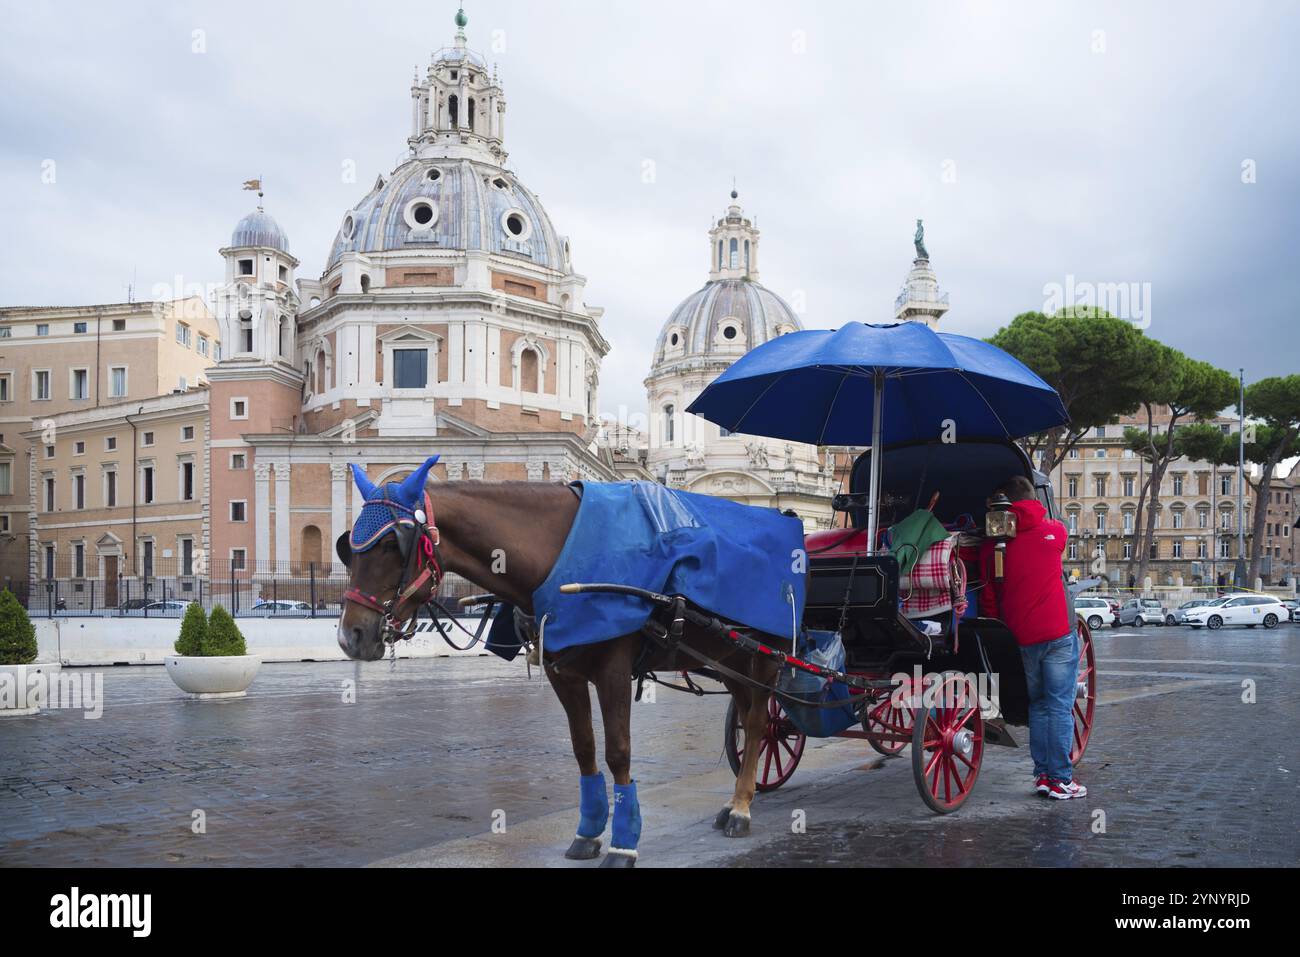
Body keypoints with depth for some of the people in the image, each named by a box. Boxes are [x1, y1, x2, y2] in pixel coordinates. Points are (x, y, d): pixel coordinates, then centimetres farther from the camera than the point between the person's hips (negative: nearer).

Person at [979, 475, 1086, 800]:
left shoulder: (991, 545, 3)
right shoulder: (1055, 530, 1)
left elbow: (988, 599, 7)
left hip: (1021, 639, 2)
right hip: (1059, 633, -2)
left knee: (1037, 706, 15)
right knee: (1060, 706, 2)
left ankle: (1042, 774, 16)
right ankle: (1060, 779, 3)